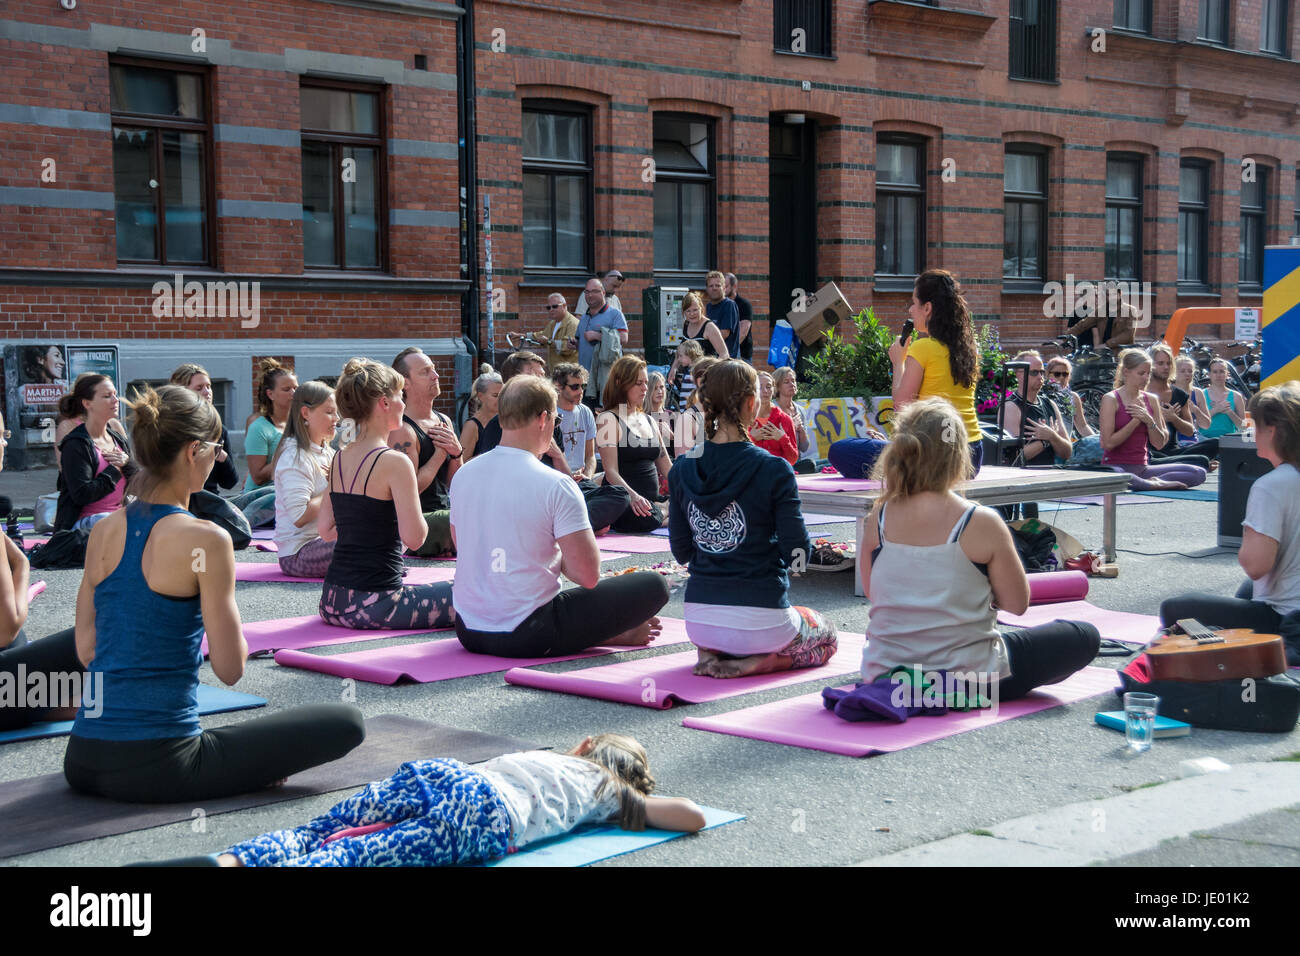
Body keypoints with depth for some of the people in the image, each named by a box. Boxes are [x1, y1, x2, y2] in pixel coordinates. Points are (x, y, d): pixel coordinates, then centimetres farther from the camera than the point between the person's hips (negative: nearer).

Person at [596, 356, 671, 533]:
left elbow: (666, 467, 23)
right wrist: (632, 495, -32)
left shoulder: (648, 420, 21)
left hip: (651, 501, 6)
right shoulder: (609, 419, -2)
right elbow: (611, 471, -13)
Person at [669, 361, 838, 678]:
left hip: (699, 623, 5)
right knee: (826, 636, 27)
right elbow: (798, 553, -11)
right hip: (759, 620, -5)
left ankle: (711, 653, 7)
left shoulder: (682, 470, -1)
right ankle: (754, 663, -3)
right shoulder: (773, 470, -15)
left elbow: (681, 552, 5)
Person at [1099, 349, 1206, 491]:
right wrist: (1136, 421, -10)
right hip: (1116, 467, -5)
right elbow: (1108, 443, -12)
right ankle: (1154, 485, -26)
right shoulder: (1111, 399, -4)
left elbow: (1159, 443, 9)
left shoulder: (1151, 400, 12)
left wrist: (1149, 421, -8)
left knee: (1199, 473, -12)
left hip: (1142, 468, 5)